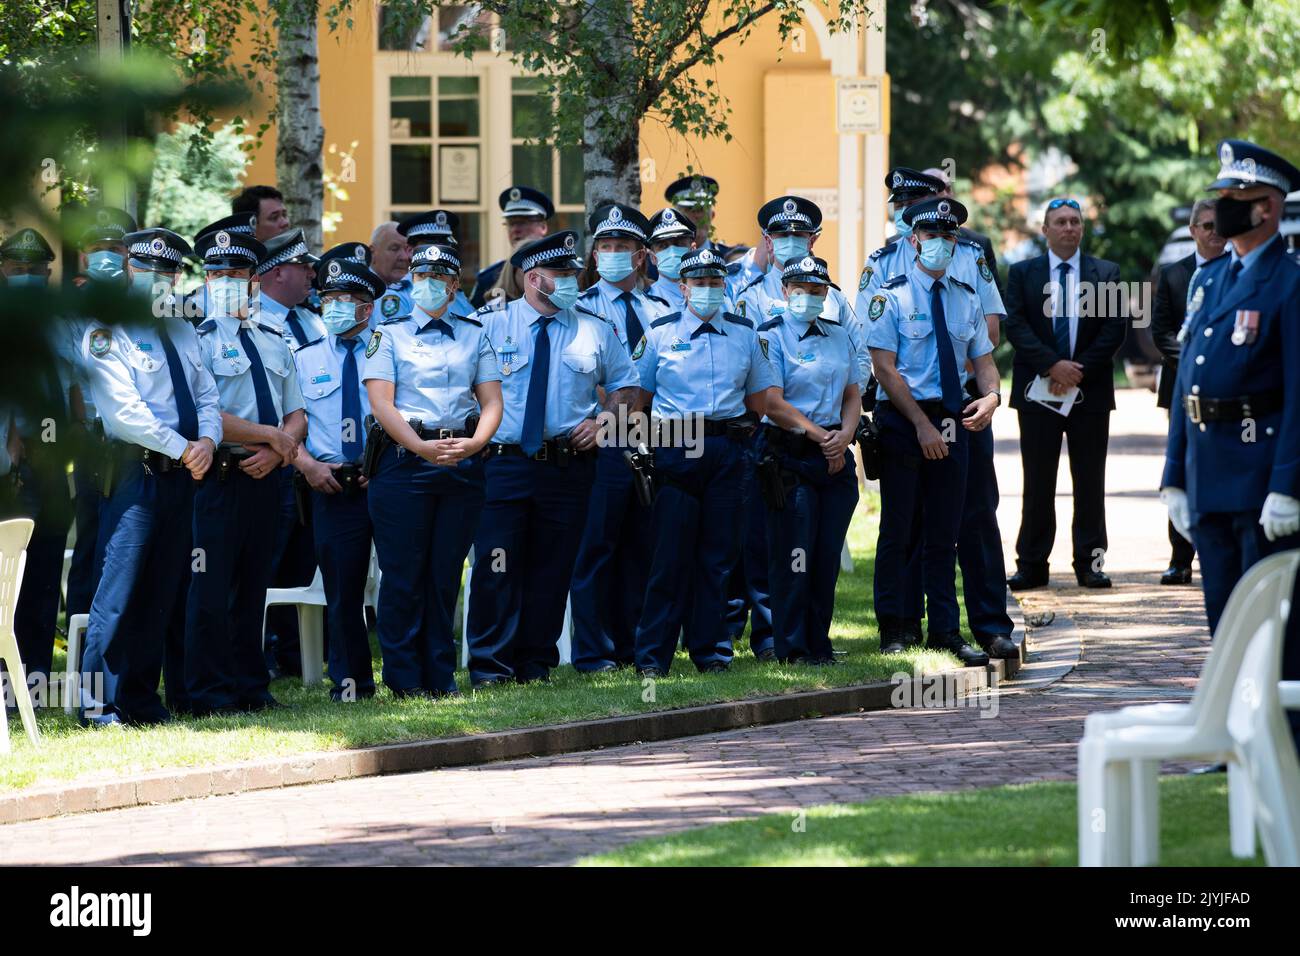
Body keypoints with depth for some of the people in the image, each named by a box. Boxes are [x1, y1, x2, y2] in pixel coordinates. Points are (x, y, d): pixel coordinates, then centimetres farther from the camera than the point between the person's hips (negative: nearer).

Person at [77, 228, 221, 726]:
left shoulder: (183, 333, 17)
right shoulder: (108, 333, -5)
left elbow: (207, 397, 14)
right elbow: (125, 411, -14)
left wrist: (208, 441, -7)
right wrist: (183, 448, -15)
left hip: (181, 478, 7)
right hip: (135, 474, -7)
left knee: (162, 593, 9)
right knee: (120, 588, -11)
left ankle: (142, 701, 14)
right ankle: (98, 704, -8)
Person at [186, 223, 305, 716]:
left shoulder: (274, 343, 18)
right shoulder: (198, 340, -4)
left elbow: (297, 416, 15)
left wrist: (277, 451, -6)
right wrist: (270, 434, -11)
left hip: (265, 475, 6)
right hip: (219, 476, -6)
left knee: (253, 585, 9)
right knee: (212, 588, -7)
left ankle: (250, 687, 14)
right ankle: (211, 695, -4)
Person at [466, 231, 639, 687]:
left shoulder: (596, 331, 9)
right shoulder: (489, 324, 2)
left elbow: (624, 384, 18)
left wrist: (603, 421, 1)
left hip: (568, 467, 3)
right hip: (503, 464, -3)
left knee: (552, 569, 6)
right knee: (496, 568, -9)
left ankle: (536, 665, 14)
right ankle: (490, 667, -4)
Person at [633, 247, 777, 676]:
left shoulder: (744, 334, 12)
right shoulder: (661, 333, 5)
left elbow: (759, 396, 20)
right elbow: (639, 397, 7)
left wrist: (738, 430, 13)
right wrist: (671, 428, 1)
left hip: (727, 451, 3)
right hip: (676, 449, -3)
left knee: (719, 554, 3)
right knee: (672, 555, -6)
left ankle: (711, 650, 11)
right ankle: (653, 656, -3)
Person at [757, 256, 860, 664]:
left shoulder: (838, 336, 15)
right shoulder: (771, 337, -3)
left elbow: (852, 395, 15)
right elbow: (773, 403, -11)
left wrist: (844, 435, -4)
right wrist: (820, 435, -13)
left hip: (836, 460, 6)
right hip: (791, 458, -6)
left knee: (828, 556, 5)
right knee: (794, 555, -7)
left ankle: (819, 643, 12)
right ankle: (792, 648, -3)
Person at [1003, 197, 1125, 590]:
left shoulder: (1106, 273, 7)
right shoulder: (1022, 273, 6)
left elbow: (1115, 328, -1)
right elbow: (1015, 325, -4)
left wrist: (1079, 370, -11)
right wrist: (1052, 365, -16)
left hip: (1090, 392, 0)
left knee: (1090, 483, 2)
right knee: (1037, 483, 2)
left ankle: (1090, 563, 6)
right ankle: (1031, 566, 4)